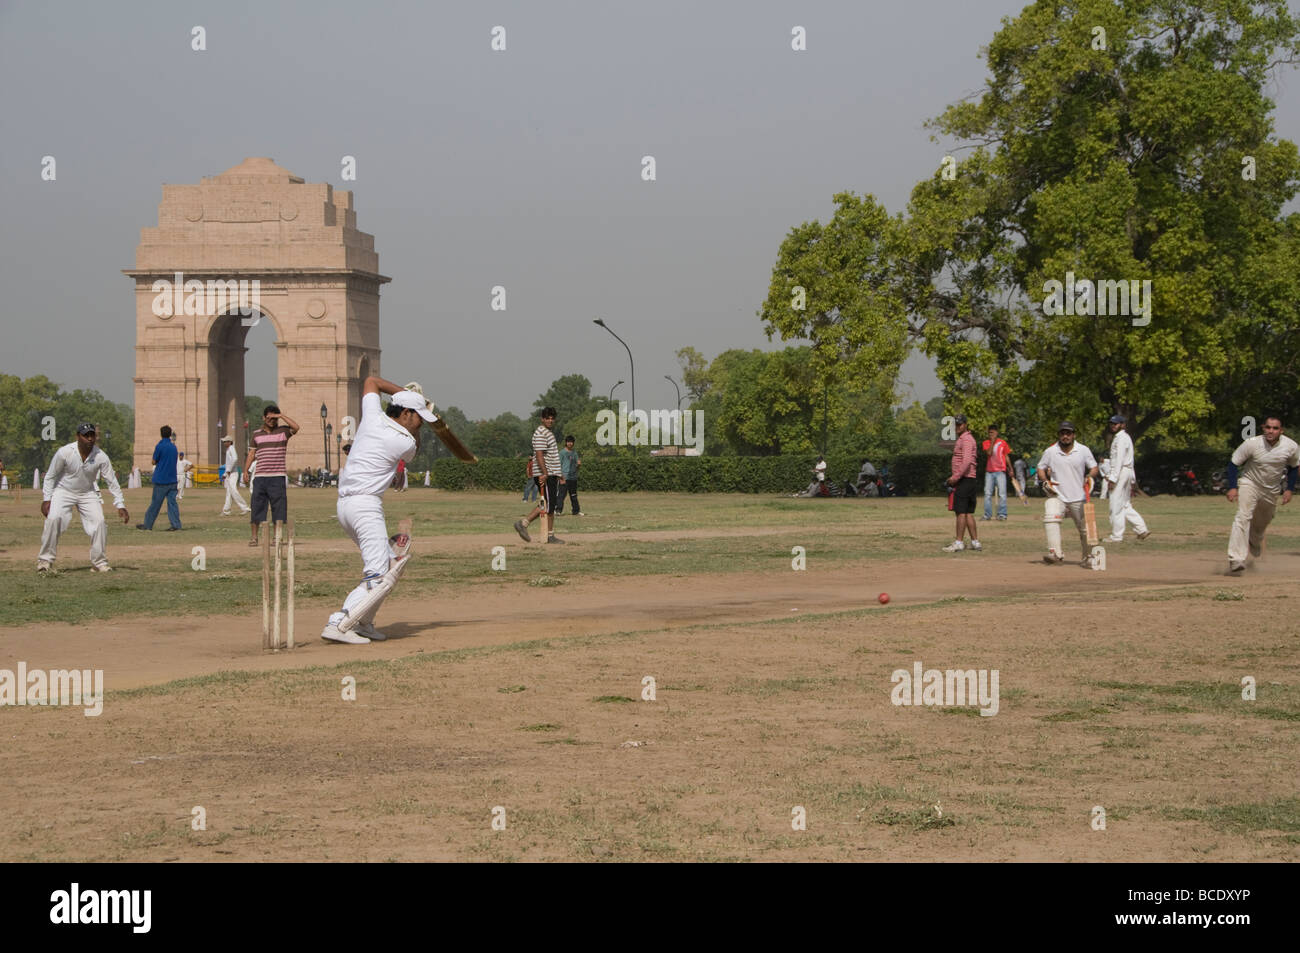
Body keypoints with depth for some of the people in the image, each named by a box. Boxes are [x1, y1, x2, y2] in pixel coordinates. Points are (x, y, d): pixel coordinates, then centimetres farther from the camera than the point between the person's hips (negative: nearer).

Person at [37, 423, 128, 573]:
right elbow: (50, 476, -10)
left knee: (99, 522, -10)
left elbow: (111, 481, -8)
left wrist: (120, 505, -11)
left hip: (88, 493, 2)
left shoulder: (101, 456, -17)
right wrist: (47, 499, -14)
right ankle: (45, 560, -11)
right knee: (53, 518, -23)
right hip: (63, 491, -2)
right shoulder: (64, 452, -23)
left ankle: (99, 562, 7)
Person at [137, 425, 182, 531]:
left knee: (155, 503, 1)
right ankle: (175, 525, -7)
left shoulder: (160, 446, -10)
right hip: (172, 480, 5)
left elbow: (154, 462, -4)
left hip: (161, 480, -5)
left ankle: (147, 524, 10)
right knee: (172, 502, 2)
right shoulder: (173, 447, 9)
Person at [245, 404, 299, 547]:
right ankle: (254, 537, 8)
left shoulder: (283, 431, 4)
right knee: (256, 507, 1)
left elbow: (295, 427, -16)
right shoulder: (256, 434, 11)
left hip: (278, 476, -2)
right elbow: (251, 454, 12)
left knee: (279, 509, -2)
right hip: (260, 476, 2)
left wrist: (282, 416, -13)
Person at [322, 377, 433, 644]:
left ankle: (362, 623, 14)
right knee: (379, 576, -14)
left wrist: (405, 392, 25)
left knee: (392, 564, 17)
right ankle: (338, 624, -25)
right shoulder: (405, 443, -8)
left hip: (345, 505, 9)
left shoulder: (373, 417, 8)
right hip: (365, 505, -9)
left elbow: (371, 381, 27)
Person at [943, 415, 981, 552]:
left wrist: (955, 477, -22)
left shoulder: (966, 439, -11)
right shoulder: (961, 439, 21)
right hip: (968, 480, 10)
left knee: (961, 512, -10)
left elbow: (967, 461, -22)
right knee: (968, 513, 10)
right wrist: (954, 478, 19)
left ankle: (959, 543, -11)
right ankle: (975, 542, 11)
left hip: (964, 479, -10)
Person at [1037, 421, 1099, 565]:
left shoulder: (1084, 450, 1)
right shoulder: (1050, 452, 1)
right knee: (1050, 517, -27)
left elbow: (1094, 467, 8)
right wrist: (1045, 481, -8)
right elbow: (1041, 468, 11)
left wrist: (1090, 476, -14)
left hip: (1079, 498, 1)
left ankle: (1088, 557, 25)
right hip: (1057, 496, -1)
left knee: (1085, 529, 4)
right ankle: (1056, 553, -30)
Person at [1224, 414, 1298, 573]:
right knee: (1243, 517, -25)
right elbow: (1234, 463, -13)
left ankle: (1255, 547, 52)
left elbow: (1293, 467, 5)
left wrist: (1289, 489, -2)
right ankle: (1236, 559, -32)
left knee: (1261, 524, 19)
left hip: (1271, 490, 4)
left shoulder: (1291, 447, -15)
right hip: (1249, 483, -4)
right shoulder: (1253, 443, -23)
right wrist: (1232, 487, -21)